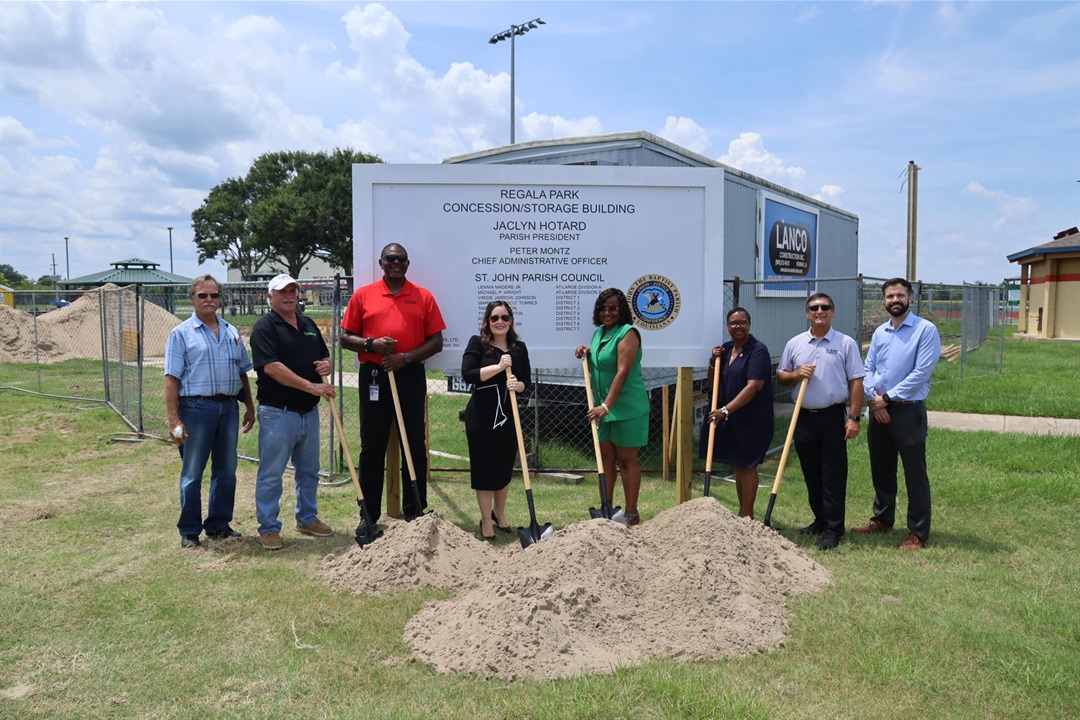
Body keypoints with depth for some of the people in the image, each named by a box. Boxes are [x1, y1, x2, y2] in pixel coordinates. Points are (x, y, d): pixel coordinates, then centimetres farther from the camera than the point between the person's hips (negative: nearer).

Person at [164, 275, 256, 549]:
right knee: (192, 473, 2)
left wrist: (249, 406, 14)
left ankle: (219, 524, 25)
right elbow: (172, 379, -7)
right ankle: (189, 531, 13)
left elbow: (242, 372, 19)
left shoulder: (231, 332, 13)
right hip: (196, 407, -5)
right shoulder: (181, 333, -2)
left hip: (229, 407, 5)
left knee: (226, 470, 12)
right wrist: (174, 420, -14)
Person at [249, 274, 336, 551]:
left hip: (309, 411, 7)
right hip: (278, 412, -7)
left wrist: (326, 365, -4)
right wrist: (311, 386, -24)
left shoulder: (308, 324, 14)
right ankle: (268, 528, 13)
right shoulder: (264, 327, -9)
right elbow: (272, 367, -21)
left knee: (309, 470, 17)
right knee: (271, 473, 2)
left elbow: (325, 357, 21)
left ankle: (307, 519, 32)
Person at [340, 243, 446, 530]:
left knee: (415, 446, 4)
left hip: (411, 375, 0)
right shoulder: (363, 295, 6)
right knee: (372, 446, 6)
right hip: (374, 376, 0)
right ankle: (369, 515, 16)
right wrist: (371, 344, -12)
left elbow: (436, 341, 3)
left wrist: (407, 358, -11)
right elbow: (345, 338, 7)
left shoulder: (423, 297, 6)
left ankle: (415, 513, 15)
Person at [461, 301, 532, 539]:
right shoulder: (477, 343, -5)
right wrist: (498, 367, -21)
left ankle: (499, 514, 35)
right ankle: (486, 521, 17)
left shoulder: (519, 347, 6)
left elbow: (526, 382, 6)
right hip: (481, 416, -4)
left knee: (505, 467, 14)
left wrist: (517, 385, -17)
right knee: (484, 468, 3)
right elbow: (467, 374, -16)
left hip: (509, 415, 4)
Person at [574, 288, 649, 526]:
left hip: (627, 406, -8)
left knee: (626, 459, 0)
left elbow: (622, 373, -24)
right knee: (605, 456, 12)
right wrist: (586, 354, 2)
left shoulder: (627, 333, -15)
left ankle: (631, 514, 10)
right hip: (603, 405, 8)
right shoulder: (599, 332, 10)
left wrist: (607, 406, -30)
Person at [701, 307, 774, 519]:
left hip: (751, 419, -7)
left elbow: (754, 386, -22)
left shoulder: (758, 350, -13)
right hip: (729, 418, 7)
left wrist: (726, 410, -27)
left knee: (747, 465, 0)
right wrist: (714, 361, 0)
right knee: (737, 465, 14)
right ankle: (742, 512, 26)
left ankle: (747, 516, 10)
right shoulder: (726, 349, 10)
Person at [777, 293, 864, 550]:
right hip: (804, 418, 4)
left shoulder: (846, 344, -1)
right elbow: (781, 376, 14)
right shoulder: (794, 344, 8)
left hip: (833, 418, -3)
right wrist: (797, 374, -8)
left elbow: (856, 382, -3)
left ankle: (833, 529, 6)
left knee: (834, 477, -1)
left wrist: (854, 418, -10)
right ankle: (820, 520, 27)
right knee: (811, 474, 12)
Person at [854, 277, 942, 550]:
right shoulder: (879, 332, 10)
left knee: (915, 474, 2)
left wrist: (887, 398, -14)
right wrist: (873, 400, -8)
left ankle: (918, 533, 11)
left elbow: (922, 372, -16)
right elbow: (869, 369, 9)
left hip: (908, 411, -6)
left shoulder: (925, 330, -9)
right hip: (878, 410, 6)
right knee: (881, 470, 16)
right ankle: (882, 519, 32)